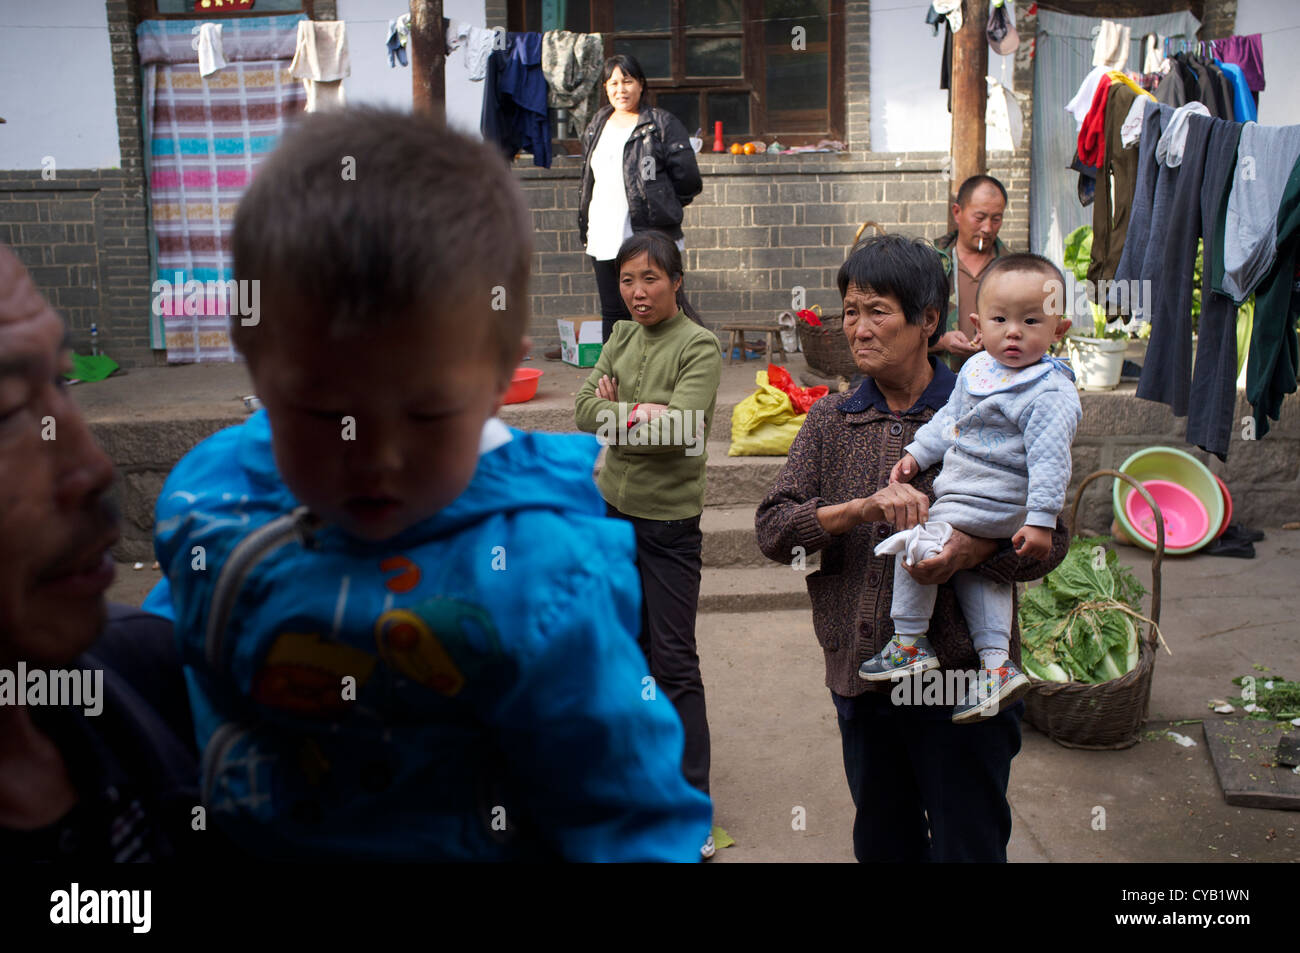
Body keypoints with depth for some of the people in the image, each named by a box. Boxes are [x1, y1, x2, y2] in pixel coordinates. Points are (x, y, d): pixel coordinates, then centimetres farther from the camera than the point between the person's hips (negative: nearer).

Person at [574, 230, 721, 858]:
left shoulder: (699, 346, -11)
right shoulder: (623, 337, 7)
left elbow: (679, 428, -23)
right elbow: (585, 411, -1)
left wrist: (616, 412, -12)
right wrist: (640, 416, -18)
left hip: (669, 520, -6)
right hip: (614, 507, 6)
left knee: (675, 660, -4)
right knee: (635, 642, 18)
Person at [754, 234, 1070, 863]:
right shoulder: (831, 421, 5)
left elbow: (1050, 538, -5)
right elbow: (772, 528, -5)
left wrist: (977, 549, -26)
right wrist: (859, 508, -22)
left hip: (962, 681, -3)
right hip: (861, 682, 4)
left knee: (968, 846, 8)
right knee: (882, 846, 19)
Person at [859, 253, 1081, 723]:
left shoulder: (1050, 394, -20)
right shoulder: (977, 368, 5)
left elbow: (1049, 461, -23)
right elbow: (949, 419, 19)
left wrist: (1040, 522, -25)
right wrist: (916, 454, 16)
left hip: (990, 503, -9)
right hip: (965, 491, 9)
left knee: (917, 541, -11)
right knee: (972, 569, 18)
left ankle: (911, 644, 2)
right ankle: (996, 664, 23)